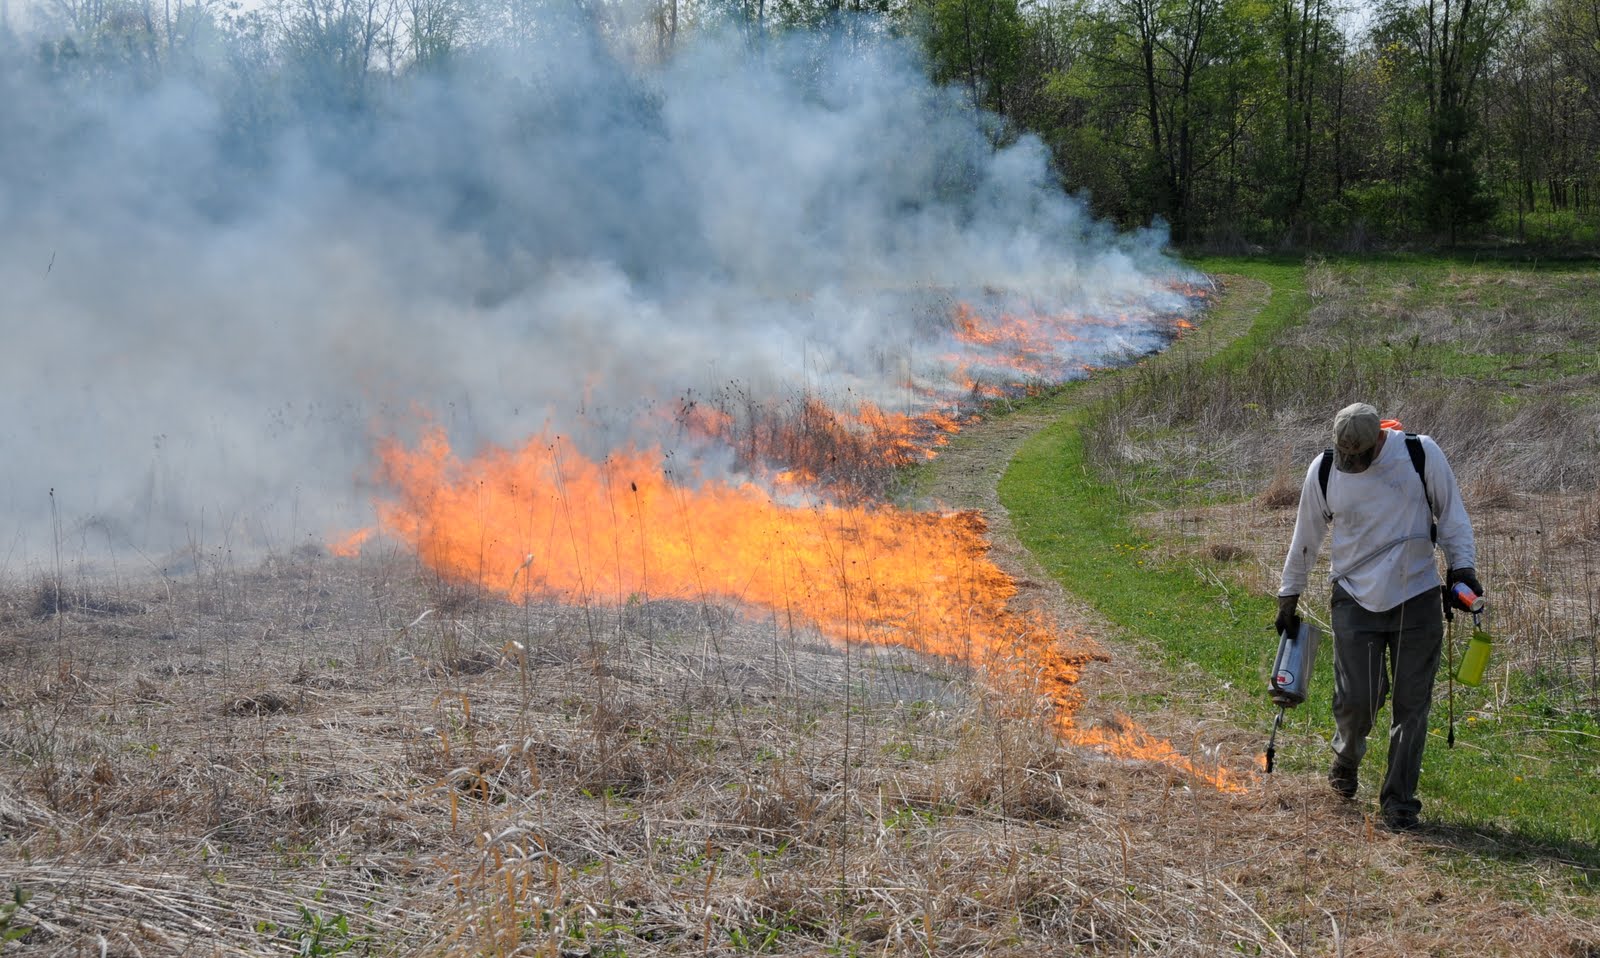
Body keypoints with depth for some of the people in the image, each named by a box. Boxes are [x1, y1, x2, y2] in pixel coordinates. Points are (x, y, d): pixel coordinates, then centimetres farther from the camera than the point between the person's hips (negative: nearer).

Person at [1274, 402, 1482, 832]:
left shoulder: (1422, 455, -7)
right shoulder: (1323, 472, -3)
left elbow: (1451, 513, 5)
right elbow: (1305, 538, 9)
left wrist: (1462, 564, -5)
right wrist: (1289, 596, 16)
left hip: (1417, 600, 0)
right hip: (1355, 600, 0)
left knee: (1411, 705, 2)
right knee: (1356, 699, -7)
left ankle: (1399, 800, 15)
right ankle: (1346, 760, 27)